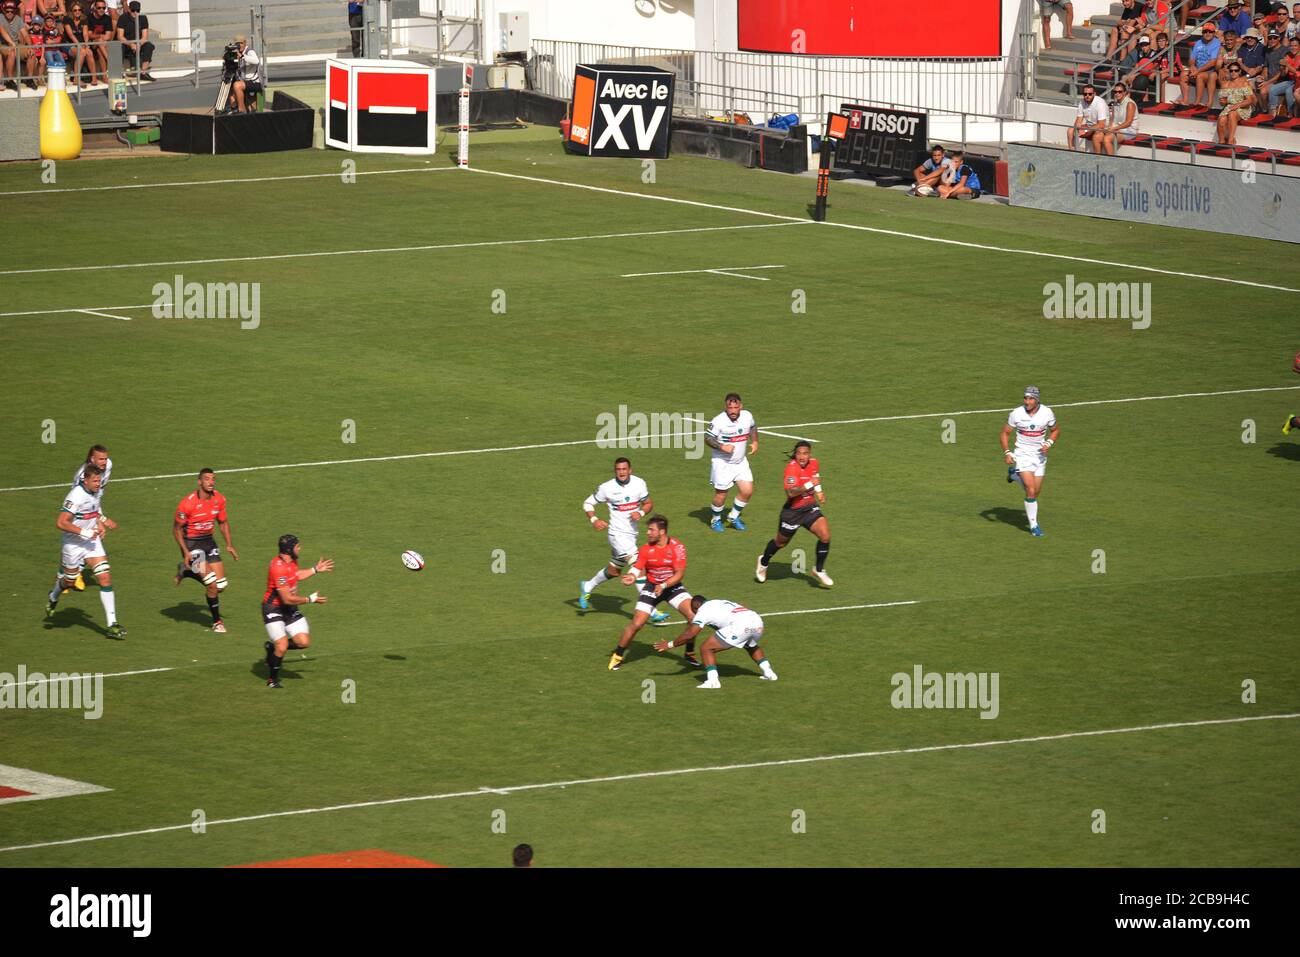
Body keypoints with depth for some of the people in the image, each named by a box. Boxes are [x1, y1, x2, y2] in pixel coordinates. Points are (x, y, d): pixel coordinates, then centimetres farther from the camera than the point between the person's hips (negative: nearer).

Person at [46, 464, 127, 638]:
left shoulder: (95, 492, 1)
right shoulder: (76, 496, -25)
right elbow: (60, 523, -28)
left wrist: (100, 524, 5)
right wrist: (84, 532, -27)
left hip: (92, 542, 6)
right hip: (74, 544, -6)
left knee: (105, 578, -7)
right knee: (69, 581, 13)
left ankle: (112, 624, -8)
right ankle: (53, 598, 51)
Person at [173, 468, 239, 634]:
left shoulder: (219, 499, -3)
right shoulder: (188, 503, -21)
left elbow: (223, 522, 13)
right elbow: (176, 529, -12)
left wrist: (229, 545, 3)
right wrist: (186, 552, -19)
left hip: (208, 541, 6)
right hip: (191, 543, -6)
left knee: (221, 585, 3)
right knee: (212, 584, -13)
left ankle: (185, 572, 27)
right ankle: (217, 621, 8)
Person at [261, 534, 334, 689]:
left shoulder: (291, 561, 0)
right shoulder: (278, 568, -29)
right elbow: (288, 599, -27)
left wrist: (316, 570, 24)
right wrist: (310, 599, -15)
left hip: (289, 609, 9)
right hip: (273, 610, -9)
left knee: (304, 642, 0)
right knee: (282, 647, -16)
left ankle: (272, 647, 25)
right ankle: (273, 680, 8)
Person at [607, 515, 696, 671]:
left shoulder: (677, 547, -15)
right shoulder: (646, 549, -10)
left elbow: (679, 574, -17)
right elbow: (638, 567, -11)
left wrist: (664, 585, -30)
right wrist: (632, 576, -34)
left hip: (672, 586, 0)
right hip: (651, 587, 0)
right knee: (636, 624, -10)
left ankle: (690, 654, 4)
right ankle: (617, 655, 10)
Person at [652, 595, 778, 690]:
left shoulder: (703, 610, 10)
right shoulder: (719, 603, 32)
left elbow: (689, 635, 6)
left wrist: (670, 644, 17)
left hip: (740, 625, -8)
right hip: (757, 620, 8)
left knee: (706, 649, 0)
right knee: (751, 646, 41)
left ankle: (712, 681, -13)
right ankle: (768, 672, 34)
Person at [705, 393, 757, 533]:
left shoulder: (747, 416, -4)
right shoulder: (719, 421, -21)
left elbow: (753, 428, 18)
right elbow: (707, 438, -15)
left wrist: (754, 442, 6)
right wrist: (722, 447, -27)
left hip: (741, 462, 5)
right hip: (722, 463, -5)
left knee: (747, 491, 0)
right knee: (721, 495, 0)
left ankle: (733, 517, 22)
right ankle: (716, 520, 26)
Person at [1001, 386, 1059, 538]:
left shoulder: (1046, 413, -7)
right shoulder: (1016, 413, -12)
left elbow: (1055, 430, 9)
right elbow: (1005, 433, 0)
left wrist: (1049, 443, -11)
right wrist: (1007, 453, -12)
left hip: (1039, 455, 3)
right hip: (1022, 455, -3)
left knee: (1036, 491, 10)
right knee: (1031, 491, -13)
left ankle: (1013, 474, 37)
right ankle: (1033, 525, 0)